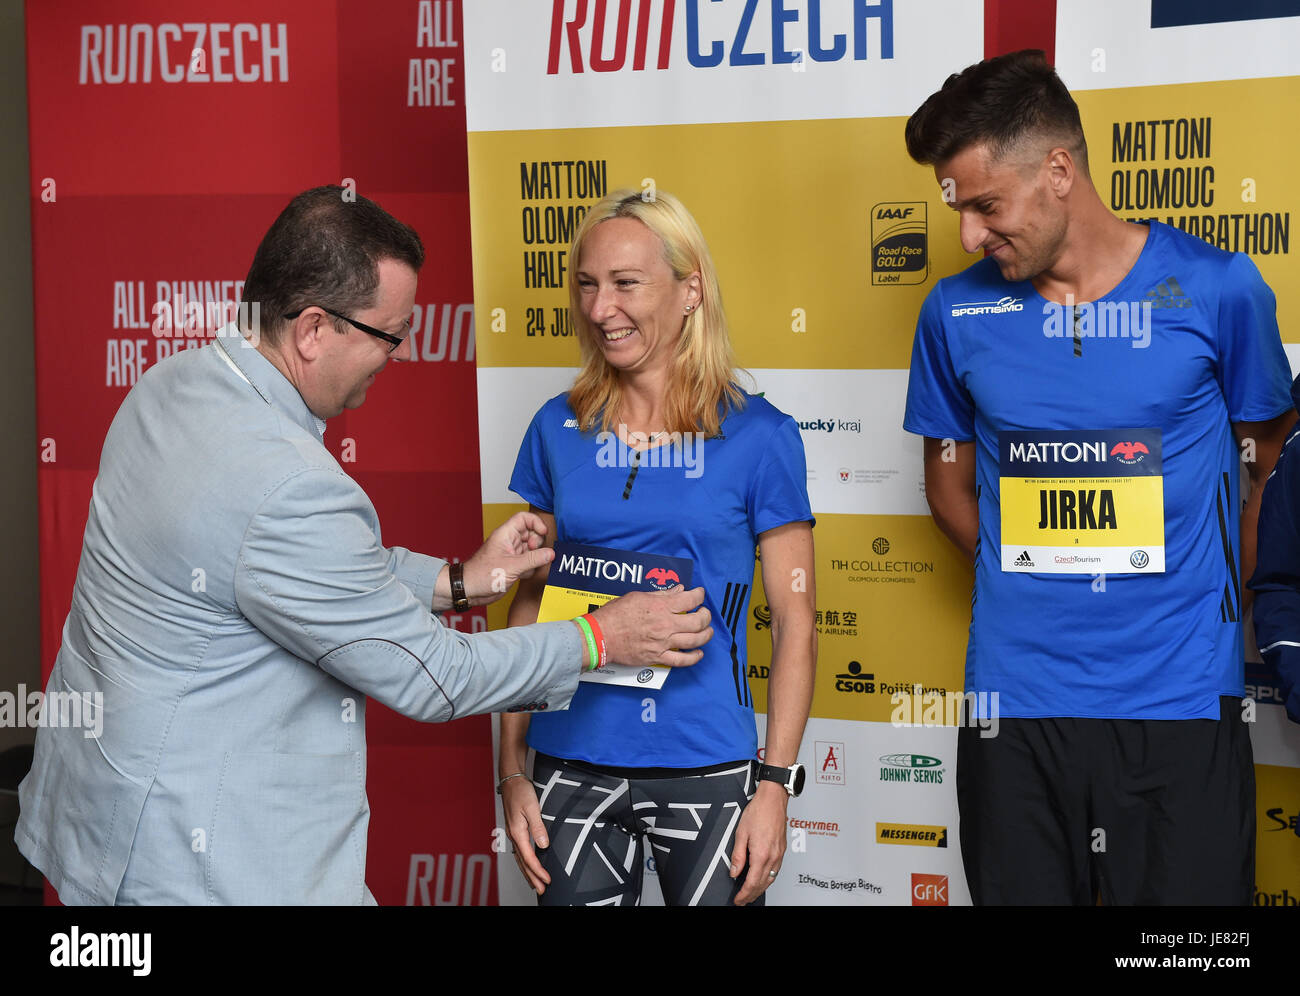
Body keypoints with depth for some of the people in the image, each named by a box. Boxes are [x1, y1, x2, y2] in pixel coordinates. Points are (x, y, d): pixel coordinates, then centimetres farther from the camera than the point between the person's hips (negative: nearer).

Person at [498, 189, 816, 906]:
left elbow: (794, 623, -3)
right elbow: (529, 603, 9)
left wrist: (775, 786, -9)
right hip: (572, 762, 3)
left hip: (706, 771, -2)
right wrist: (512, 771, 5)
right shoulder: (558, 430, 4)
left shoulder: (758, 436, -5)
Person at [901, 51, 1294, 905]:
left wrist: (1219, 601, 4)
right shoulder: (957, 312, 2)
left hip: (1182, 702, -2)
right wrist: (1032, 580, 5)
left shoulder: (1216, 288, -4)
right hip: (1015, 701, 2)